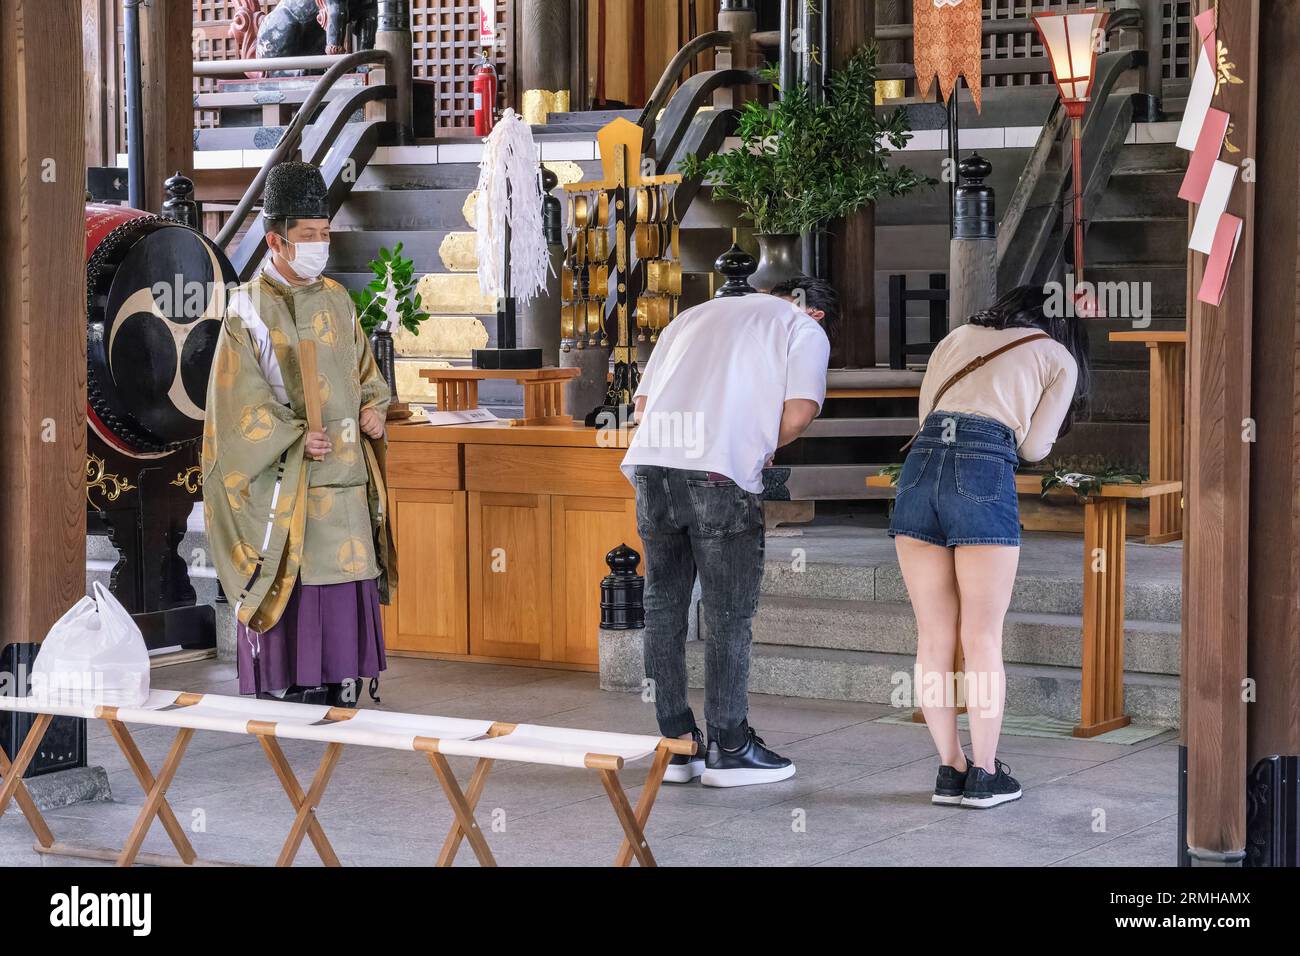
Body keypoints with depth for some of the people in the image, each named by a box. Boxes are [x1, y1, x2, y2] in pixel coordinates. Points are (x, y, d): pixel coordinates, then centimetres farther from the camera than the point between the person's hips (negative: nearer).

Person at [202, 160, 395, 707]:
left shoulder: (336, 301, 12)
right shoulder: (250, 308, -5)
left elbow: (364, 369, 21)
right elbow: (240, 398, -10)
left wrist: (373, 408, 0)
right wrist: (296, 438, -18)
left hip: (343, 469, 5)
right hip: (281, 474, -5)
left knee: (347, 570, 4)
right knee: (289, 575, -6)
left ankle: (340, 683, 10)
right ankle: (284, 686, 2)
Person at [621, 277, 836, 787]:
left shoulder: (695, 315, 29)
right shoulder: (805, 330, 14)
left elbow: (642, 403, 21)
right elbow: (799, 412, -2)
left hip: (650, 460, 5)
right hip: (720, 476, -5)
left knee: (664, 606, 12)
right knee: (728, 616, 5)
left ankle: (676, 746, 18)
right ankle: (730, 749, 10)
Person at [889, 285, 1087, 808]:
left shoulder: (959, 336, 27)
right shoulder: (1061, 359, 18)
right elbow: (1034, 447, 14)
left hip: (921, 460, 4)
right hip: (985, 472, -4)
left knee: (934, 637, 8)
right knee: (982, 639, 3)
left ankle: (950, 770, 11)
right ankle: (984, 775, 5)